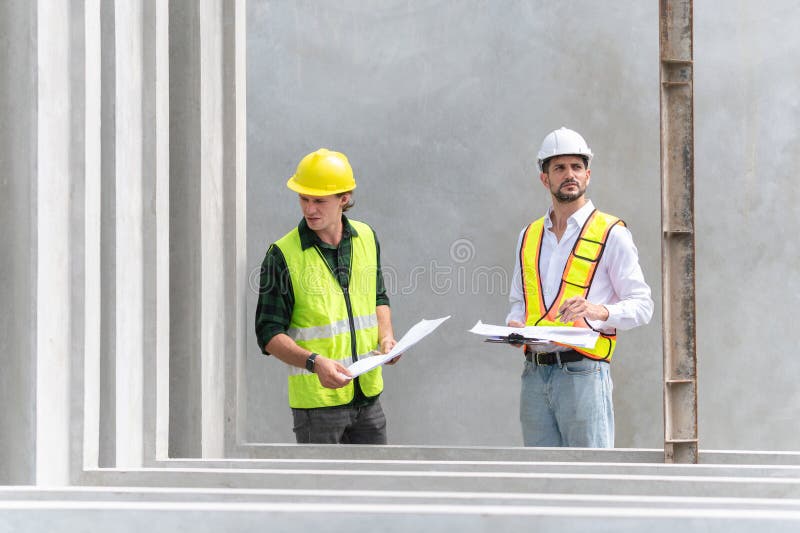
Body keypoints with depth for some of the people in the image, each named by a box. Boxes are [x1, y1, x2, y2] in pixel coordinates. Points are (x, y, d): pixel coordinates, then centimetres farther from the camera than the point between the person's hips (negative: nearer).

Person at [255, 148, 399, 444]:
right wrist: (314, 362, -25)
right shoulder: (283, 254, -10)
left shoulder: (366, 238, 6)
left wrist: (386, 337, 1)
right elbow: (269, 335, -10)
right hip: (316, 399, -5)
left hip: (367, 394, 5)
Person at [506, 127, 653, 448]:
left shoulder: (611, 234, 2)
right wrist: (514, 325, 4)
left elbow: (642, 305, -1)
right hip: (534, 373, 5)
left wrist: (599, 311, -20)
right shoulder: (529, 237, 18)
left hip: (583, 372, -5)